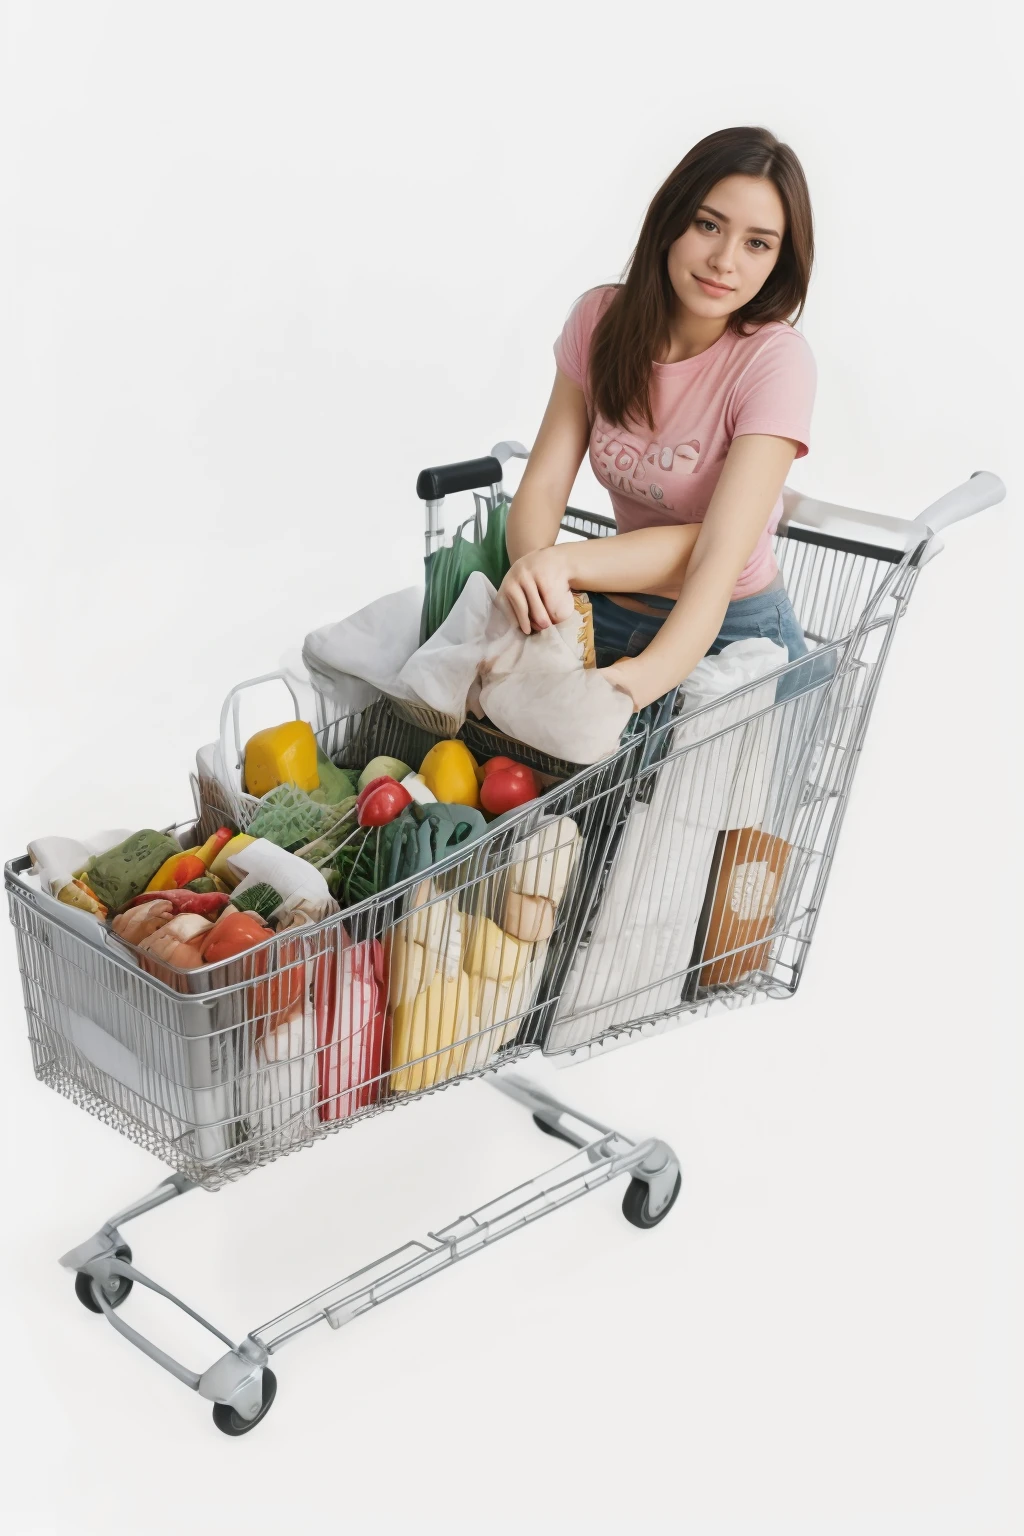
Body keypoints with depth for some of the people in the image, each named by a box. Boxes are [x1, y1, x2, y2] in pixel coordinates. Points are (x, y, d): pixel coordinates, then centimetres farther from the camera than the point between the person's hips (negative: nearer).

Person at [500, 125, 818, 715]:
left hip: (730, 633, -4)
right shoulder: (601, 317, -4)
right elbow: (542, 487, -10)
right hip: (612, 616, 4)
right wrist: (534, 567, -32)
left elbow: (719, 556, -27)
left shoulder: (776, 361, -19)